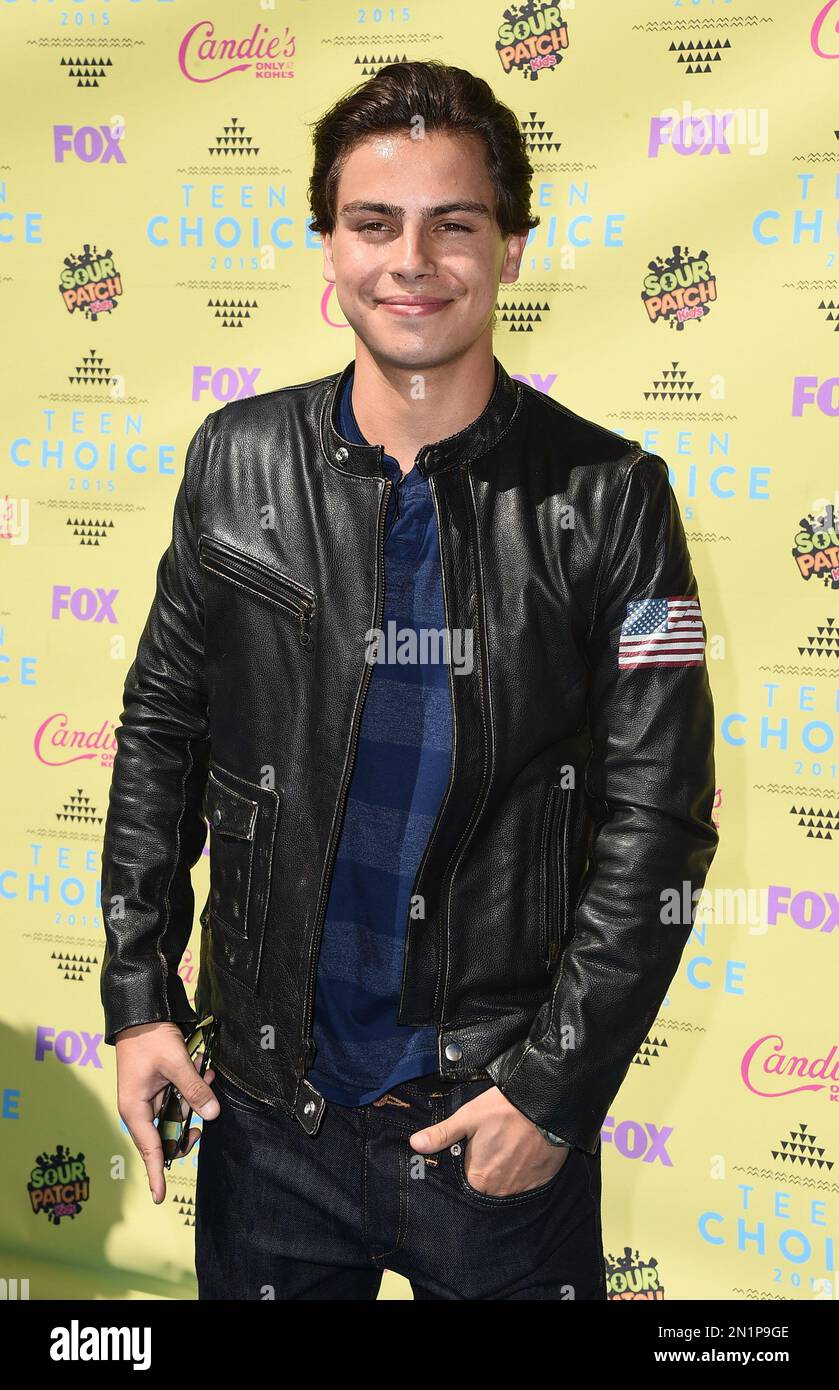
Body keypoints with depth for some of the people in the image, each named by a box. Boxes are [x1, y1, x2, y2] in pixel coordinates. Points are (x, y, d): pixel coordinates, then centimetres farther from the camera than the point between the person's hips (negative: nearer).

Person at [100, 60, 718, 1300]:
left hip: (499, 1110, -2)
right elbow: (162, 728, 5)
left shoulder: (609, 500, -10)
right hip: (266, 1095, 3)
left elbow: (657, 817, -9)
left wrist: (557, 1088, -12)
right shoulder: (238, 463, -2)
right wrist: (138, 995, 2)